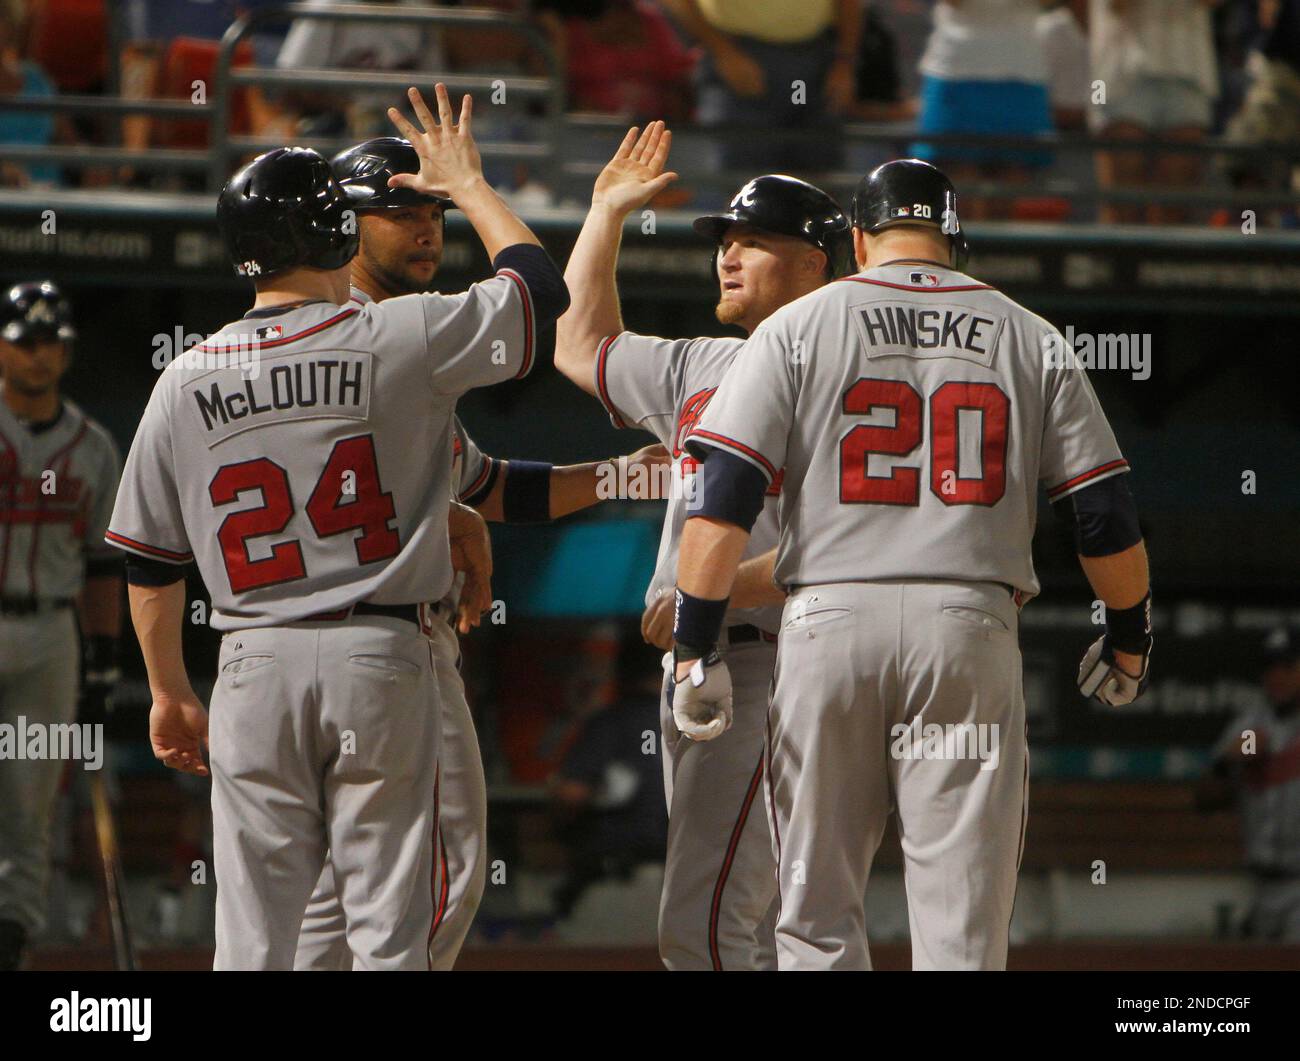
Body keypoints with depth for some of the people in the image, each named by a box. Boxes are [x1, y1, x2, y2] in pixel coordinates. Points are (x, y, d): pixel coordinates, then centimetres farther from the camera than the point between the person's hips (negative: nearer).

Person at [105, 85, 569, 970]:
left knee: (254, 928, 5)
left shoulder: (187, 380, 3)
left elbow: (151, 561, 9)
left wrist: (170, 692, 21)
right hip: (382, 659, -2)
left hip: (256, 663, 2)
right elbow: (541, 285, 7)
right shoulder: (402, 340, -6)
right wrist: (469, 184, 21)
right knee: (388, 923, 2)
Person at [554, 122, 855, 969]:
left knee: (702, 927, -17)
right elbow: (581, 345, 32)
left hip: (772, 668, -9)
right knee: (754, 928, 11)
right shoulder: (698, 368, 18)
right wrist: (607, 213, 27)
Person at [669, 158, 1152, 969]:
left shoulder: (800, 328, 6)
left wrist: (697, 649, -1)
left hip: (830, 620, 0)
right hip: (971, 628, 1)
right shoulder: (1029, 339, 10)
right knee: (963, 928, -1)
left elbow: (723, 500, -4)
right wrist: (1130, 638, 23)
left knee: (817, 914, 7)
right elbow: (1105, 515, 8)